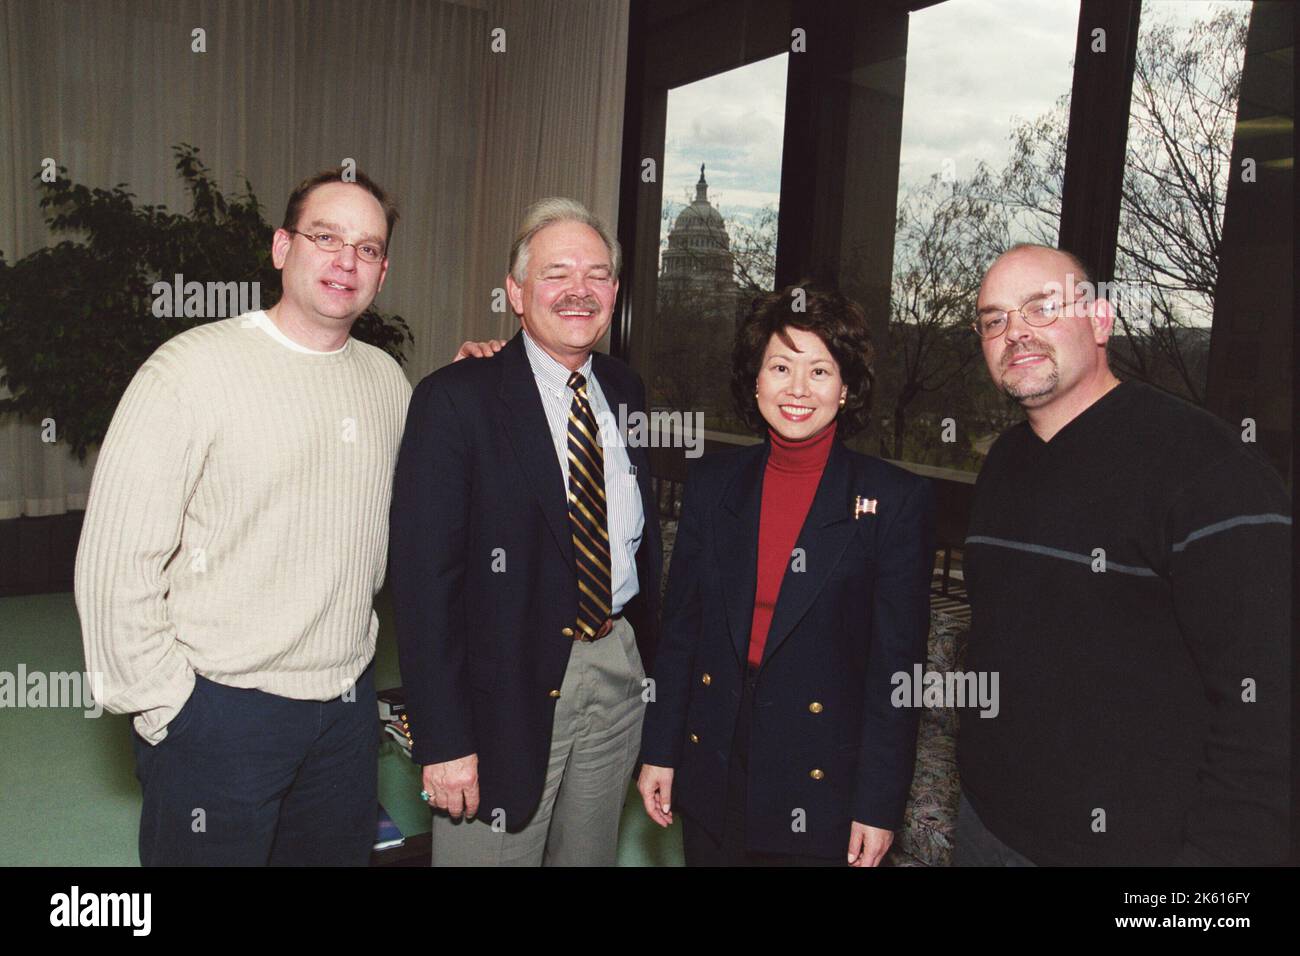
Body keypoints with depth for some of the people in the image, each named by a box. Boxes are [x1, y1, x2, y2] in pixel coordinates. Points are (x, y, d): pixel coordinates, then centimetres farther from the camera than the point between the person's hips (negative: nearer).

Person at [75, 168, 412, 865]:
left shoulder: (387, 379, 5)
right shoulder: (190, 369, -12)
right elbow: (113, 564, -13)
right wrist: (168, 708, -10)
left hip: (347, 709, 5)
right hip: (218, 715, -5)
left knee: (340, 854, 19)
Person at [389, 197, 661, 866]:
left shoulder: (626, 391, 7)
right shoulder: (456, 399, -12)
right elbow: (424, 577, -15)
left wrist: (651, 655, 9)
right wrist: (442, 739, -16)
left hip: (618, 669, 6)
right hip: (509, 687, -5)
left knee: (591, 856, 20)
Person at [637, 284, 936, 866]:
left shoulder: (896, 500, -10)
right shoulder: (713, 481, 0)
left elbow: (897, 664, -8)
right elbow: (679, 627, 5)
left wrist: (879, 805, -8)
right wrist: (658, 751, 5)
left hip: (821, 791, -3)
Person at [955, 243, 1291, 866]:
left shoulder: (1205, 464, -17)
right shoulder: (1003, 462, 6)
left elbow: (1262, 696, -19)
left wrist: (1216, 850, -20)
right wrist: (977, 759, 11)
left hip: (1135, 843, -6)